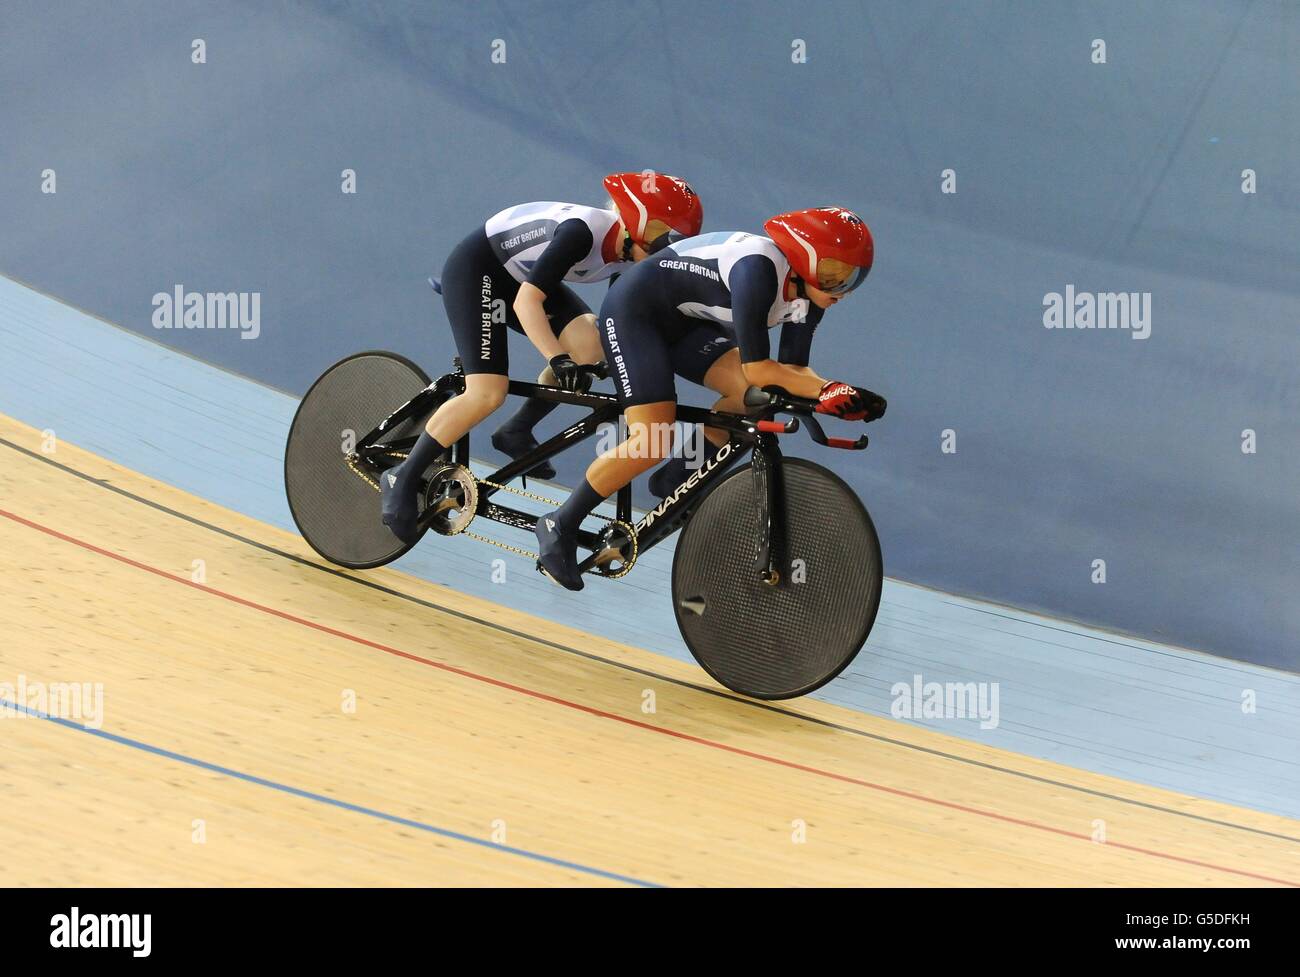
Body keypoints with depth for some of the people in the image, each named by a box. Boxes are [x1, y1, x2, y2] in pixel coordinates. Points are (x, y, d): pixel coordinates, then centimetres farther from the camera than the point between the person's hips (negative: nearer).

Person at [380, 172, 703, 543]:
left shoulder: (633, 251, -9)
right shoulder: (583, 231, -33)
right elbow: (526, 301, -35)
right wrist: (559, 359, -44)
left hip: (522, 276, 8)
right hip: (474, 269, -8)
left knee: (590, 344, -17)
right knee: (488, 393, -20)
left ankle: (518, 432, 0)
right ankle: (402, 479, -7)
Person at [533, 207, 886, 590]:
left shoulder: (808, 290, -7)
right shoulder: (759, 267, -33)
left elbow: (792, 369, -5)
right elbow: (757, 368, -33)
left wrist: (845, 396, -21)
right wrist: (828, 390, -35)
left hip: (682, 324, 9)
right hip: (633, 311, -8)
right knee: (654, 441, -19)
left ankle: (678, 478, 8)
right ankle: (559, 527, -5)